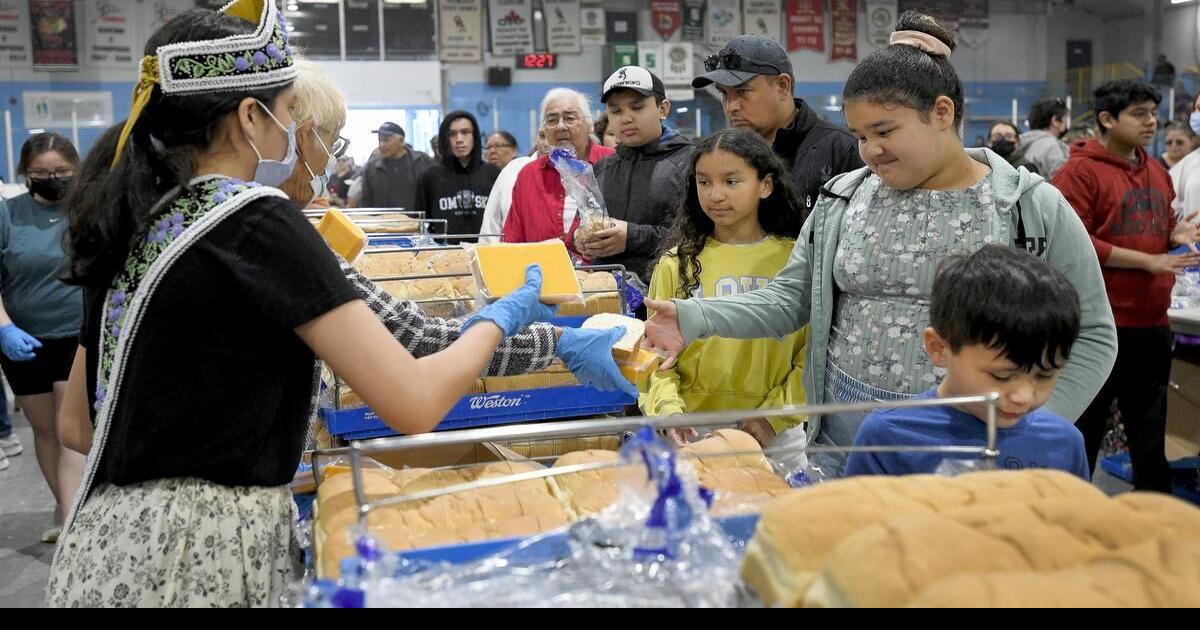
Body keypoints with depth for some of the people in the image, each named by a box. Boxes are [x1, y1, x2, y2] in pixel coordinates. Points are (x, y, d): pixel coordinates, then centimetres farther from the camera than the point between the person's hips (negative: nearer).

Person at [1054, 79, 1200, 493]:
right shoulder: (1079, 171, -10)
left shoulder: (1157, 172, 13)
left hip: (1152, 324, 7)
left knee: (1150, 432, 18)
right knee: (1085, 431, 5)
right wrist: (1147, 261, -17)